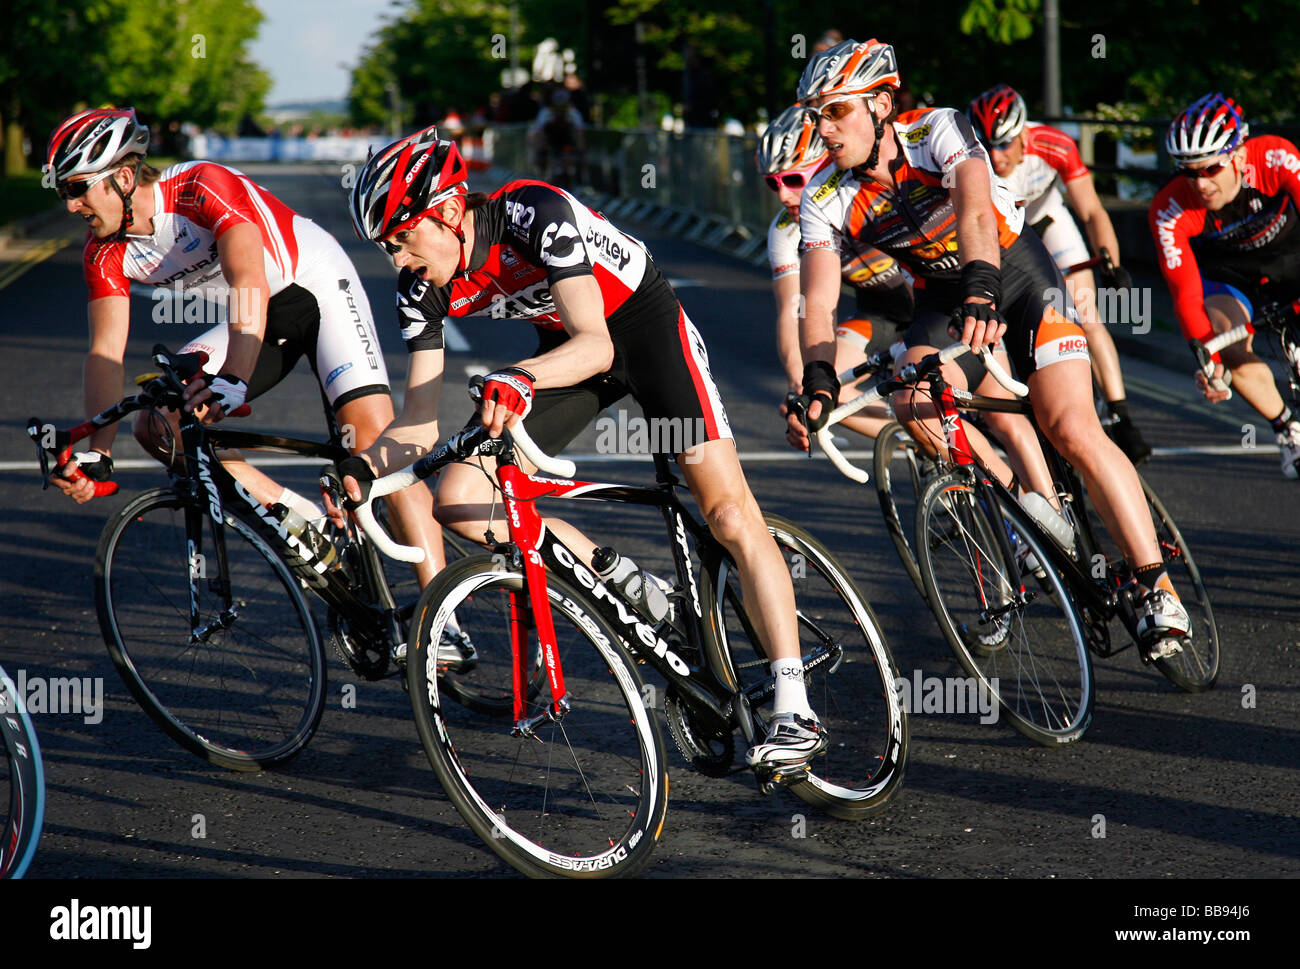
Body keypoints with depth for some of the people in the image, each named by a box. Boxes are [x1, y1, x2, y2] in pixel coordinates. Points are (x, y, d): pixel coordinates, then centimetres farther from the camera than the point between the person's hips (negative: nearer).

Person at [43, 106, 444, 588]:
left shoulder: (204, 188, -30)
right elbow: (106, 352, -12)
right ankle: (308, 525, -5)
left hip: (318, 288, -7)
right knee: (157, 427, -10)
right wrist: (97, 451, -27)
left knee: (369, 428, -26)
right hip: (255, 316, 7)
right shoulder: (105, 254, -9)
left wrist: (233, 381, -57)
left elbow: (250, 283, -43)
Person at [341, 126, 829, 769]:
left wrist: (518, 379, -58)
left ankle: (794, 713, -13)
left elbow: (596, 347, -40)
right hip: (567, 343, 6)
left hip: (644, 324, -6)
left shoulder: (534, 213, -33)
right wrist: (366, 468, -32)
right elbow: (421, 419, -12)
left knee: (730, 517, -15)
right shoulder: (425, 290, -15)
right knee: (460, 502, -9)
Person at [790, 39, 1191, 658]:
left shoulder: (938, 131, -26)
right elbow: (818, 301, -24)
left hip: (1018, 275, -4)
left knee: (1072, 430, -18)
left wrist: (982, 291, -62)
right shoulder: (826, 199, -15)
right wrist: (818, 381, -42)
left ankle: (1157, 590, -14)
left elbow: (975, 213, -43)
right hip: (942, 298, 4)